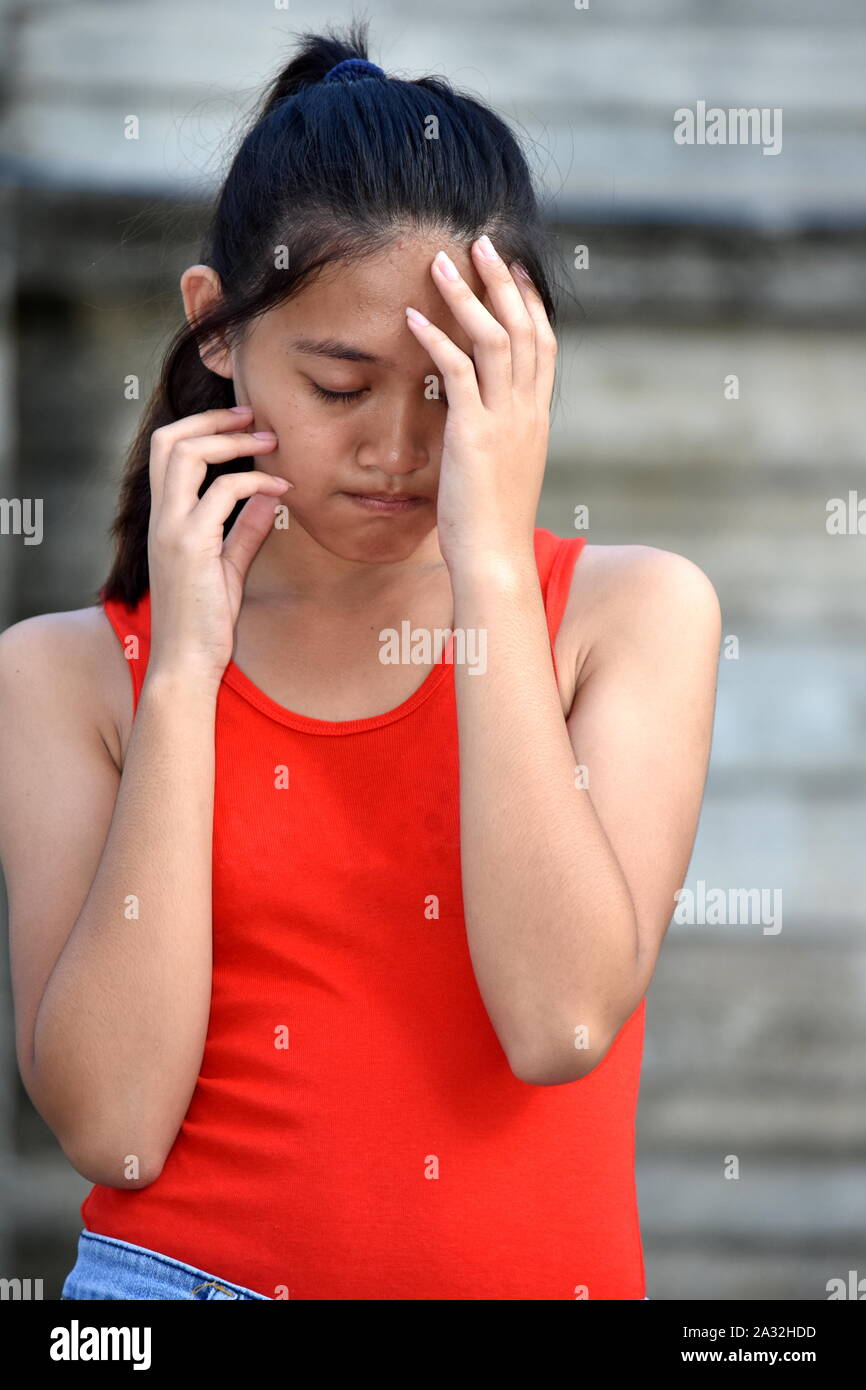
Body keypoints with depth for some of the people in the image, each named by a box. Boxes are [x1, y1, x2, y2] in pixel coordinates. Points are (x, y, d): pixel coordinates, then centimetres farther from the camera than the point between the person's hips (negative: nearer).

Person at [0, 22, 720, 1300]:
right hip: (190, 1266, -1)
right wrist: (185, 667, -7)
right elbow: (113, 1126, -7)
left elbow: (563, 1022, -11)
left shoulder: (632, 613, 3)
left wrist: (490, 567, -10)